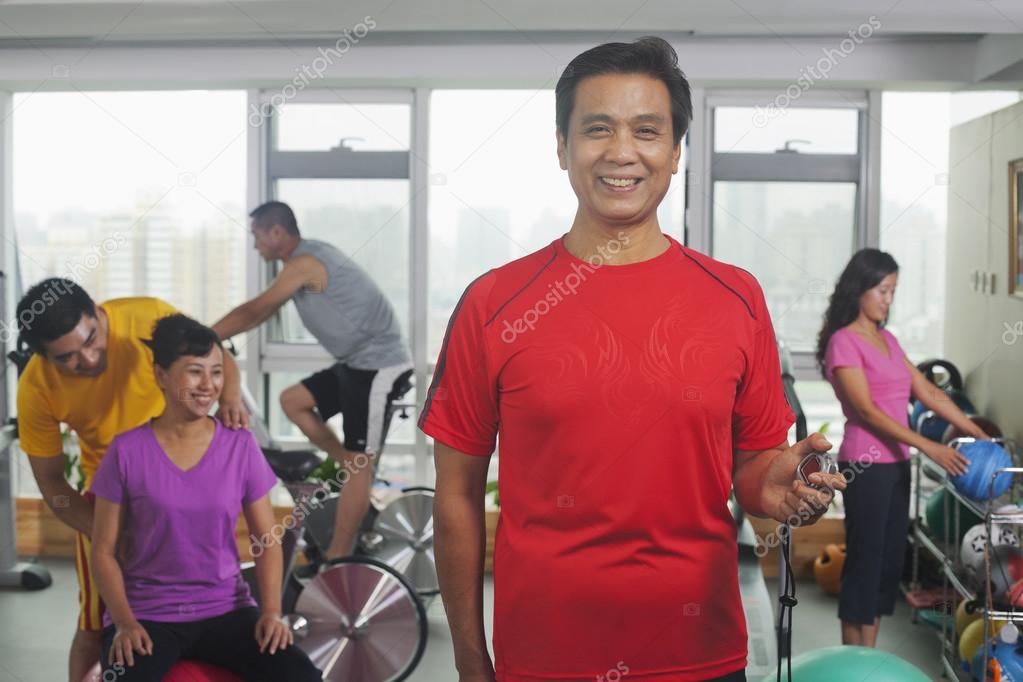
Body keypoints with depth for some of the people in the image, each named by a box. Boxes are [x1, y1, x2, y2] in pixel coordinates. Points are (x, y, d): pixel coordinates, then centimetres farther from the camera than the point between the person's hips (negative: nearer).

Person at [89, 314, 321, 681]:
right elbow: (104, 551, 0)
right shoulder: (127, 451, -4)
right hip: (146, 613, -2)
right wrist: (125, 623, -14)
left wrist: (272, 612, -9)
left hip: (226, 609, 2)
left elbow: (267, 541, 6)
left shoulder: (241, 447, 1)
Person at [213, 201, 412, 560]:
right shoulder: (309, 257, 14)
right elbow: (261, 313, 18)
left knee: (356, 461, -6)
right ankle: (354, 471, 17)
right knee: (293, 400, 14)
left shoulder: (304, 263, -16)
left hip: (378, 365, -10)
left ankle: (337, 558, -1)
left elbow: (252, 312, -16)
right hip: (358, 362, 10)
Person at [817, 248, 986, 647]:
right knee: (864, 560, -4)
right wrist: (927, 446, -23)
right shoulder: (843, 342, -11)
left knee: (890, 559, 10)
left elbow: (927, 393, 13)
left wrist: (976, 432, 5)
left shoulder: (888, 340, 14)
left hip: (896, 464, 8)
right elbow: (866, 410, -18)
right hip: (865, 466, -8)